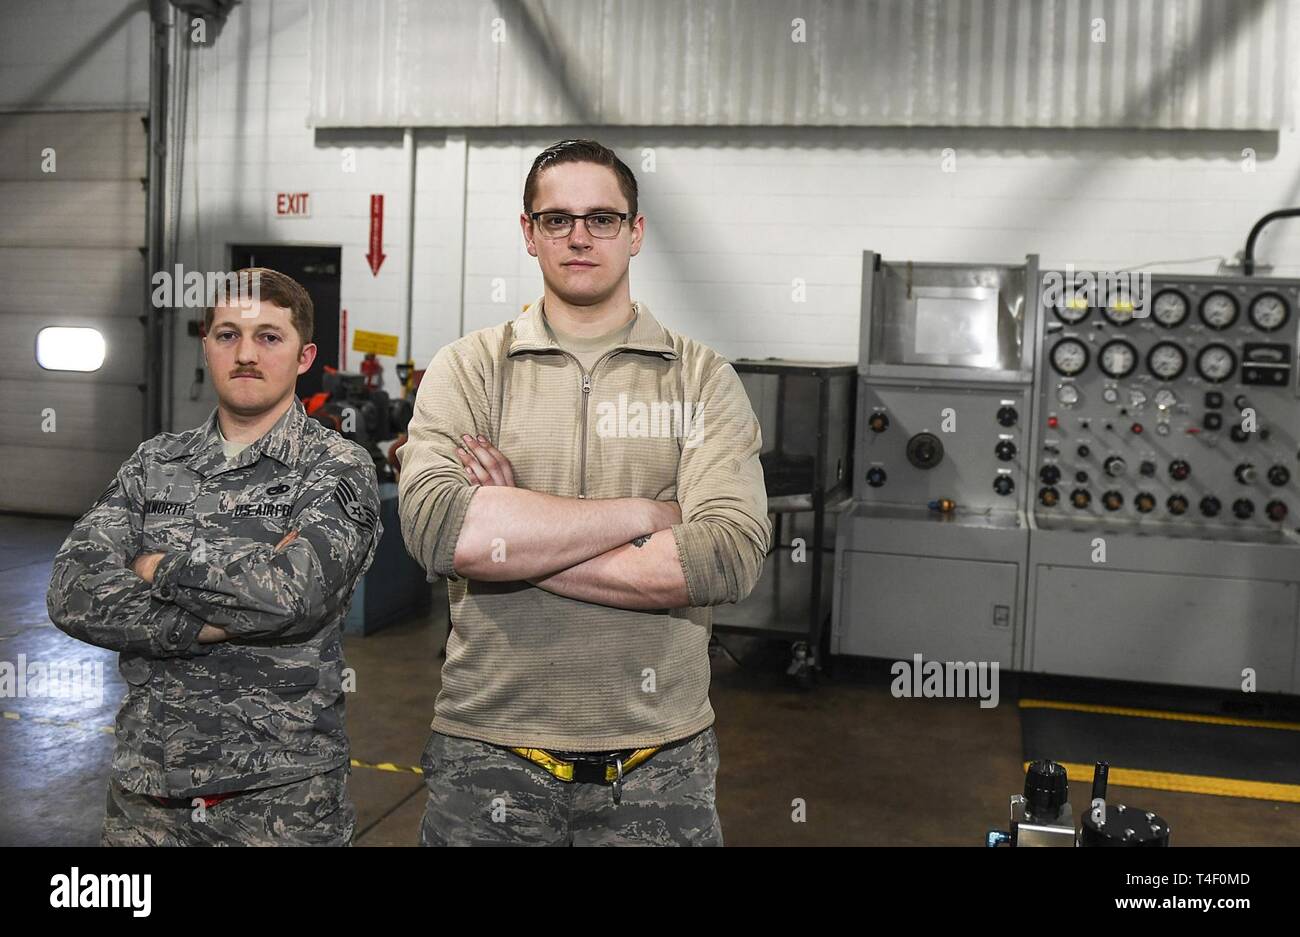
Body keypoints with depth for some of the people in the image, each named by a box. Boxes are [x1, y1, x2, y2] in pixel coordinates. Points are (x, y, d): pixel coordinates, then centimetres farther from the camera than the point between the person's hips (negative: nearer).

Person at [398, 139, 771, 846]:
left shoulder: (703, 380, 1)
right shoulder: (468, 368, 1)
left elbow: (732, 555, -14)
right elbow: (435, 527, -17)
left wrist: (509, 538, -14)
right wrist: (645, 512, -15)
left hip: (660, 758, 0)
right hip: (488, 751, 0)